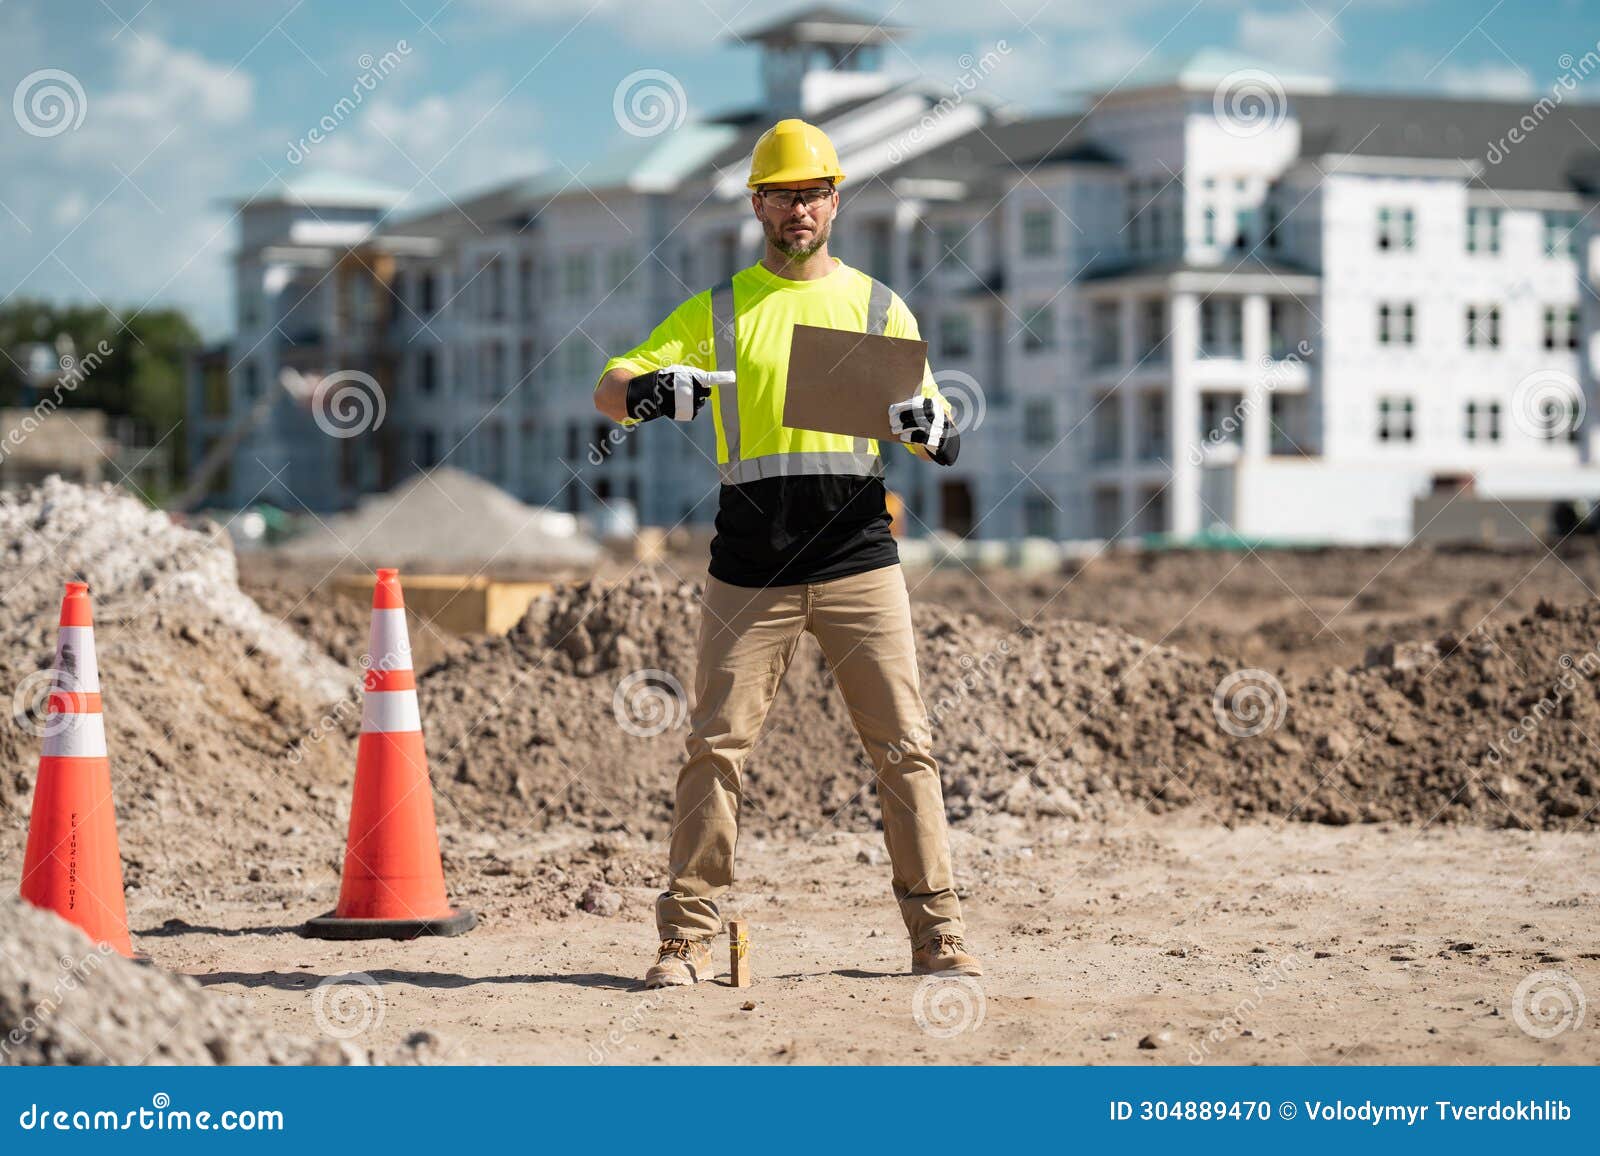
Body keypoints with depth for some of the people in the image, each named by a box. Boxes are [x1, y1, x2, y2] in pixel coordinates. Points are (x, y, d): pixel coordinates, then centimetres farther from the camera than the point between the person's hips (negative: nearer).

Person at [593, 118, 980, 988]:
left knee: (905, 746, -2)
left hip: (860, 563, 1)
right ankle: (687, 937, 5)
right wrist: (647, 391, -22)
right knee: (716, 747, -2)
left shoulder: (879, 306, 12)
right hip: (749, 573, 0)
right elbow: (609, 392, 1)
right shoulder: (717, 308, 10)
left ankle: (936, 933, 4)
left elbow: (942, 446, 11)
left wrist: (929, 425, -13)